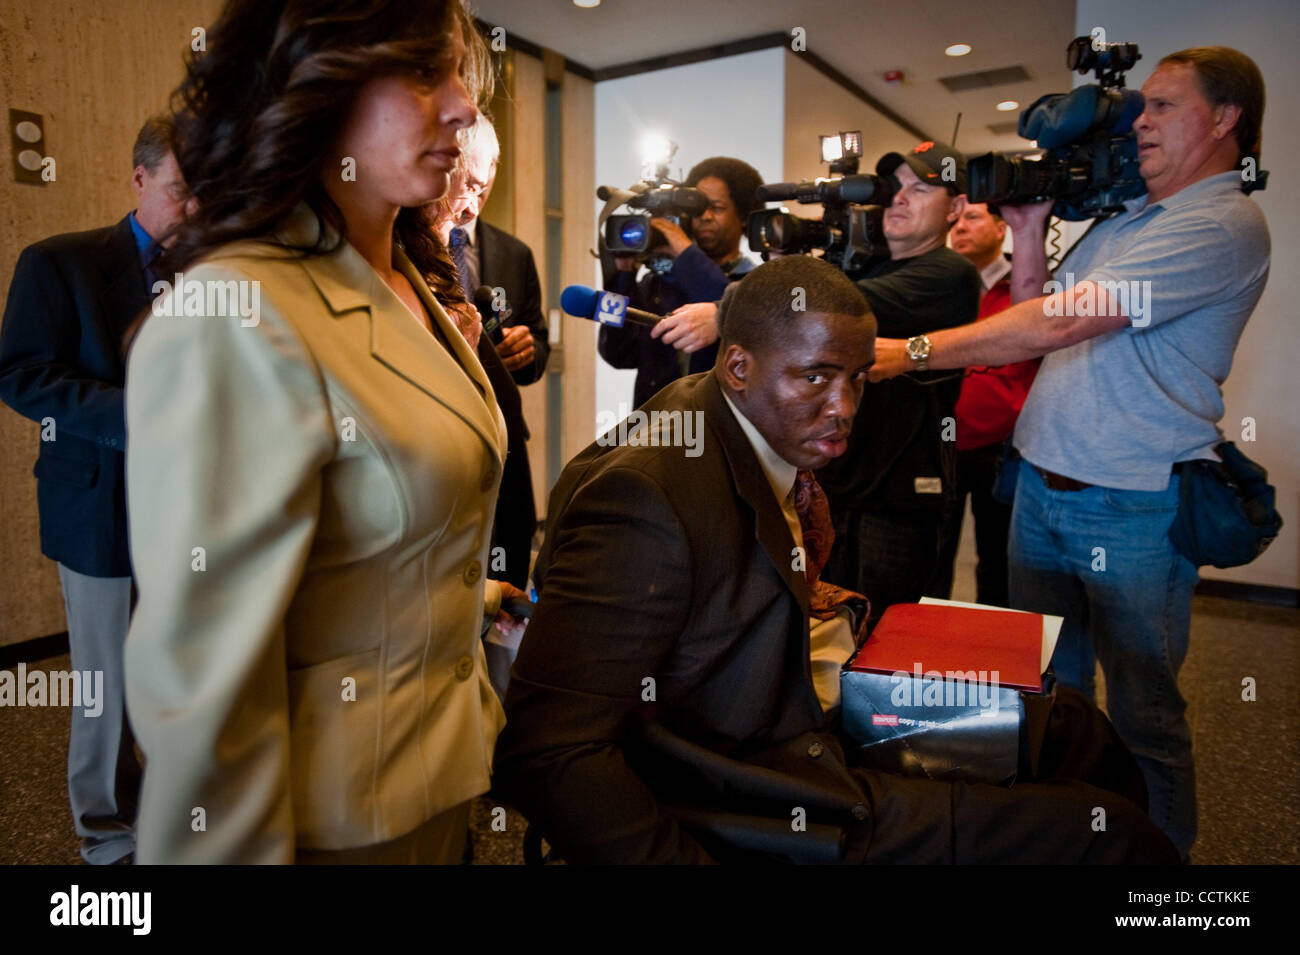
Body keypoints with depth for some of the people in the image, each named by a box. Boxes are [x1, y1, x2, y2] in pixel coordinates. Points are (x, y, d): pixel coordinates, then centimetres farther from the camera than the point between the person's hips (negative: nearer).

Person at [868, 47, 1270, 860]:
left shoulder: (1223, 225, -13)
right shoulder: (1120, 219, 16)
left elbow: (1060, 325, -23)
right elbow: (1039, 317, 15)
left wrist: (914, 352, -24)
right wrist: (1029, 233, 4)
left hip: (1133, 508, -8)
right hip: (1043, 483, 8)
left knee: (1142, 709, 8)